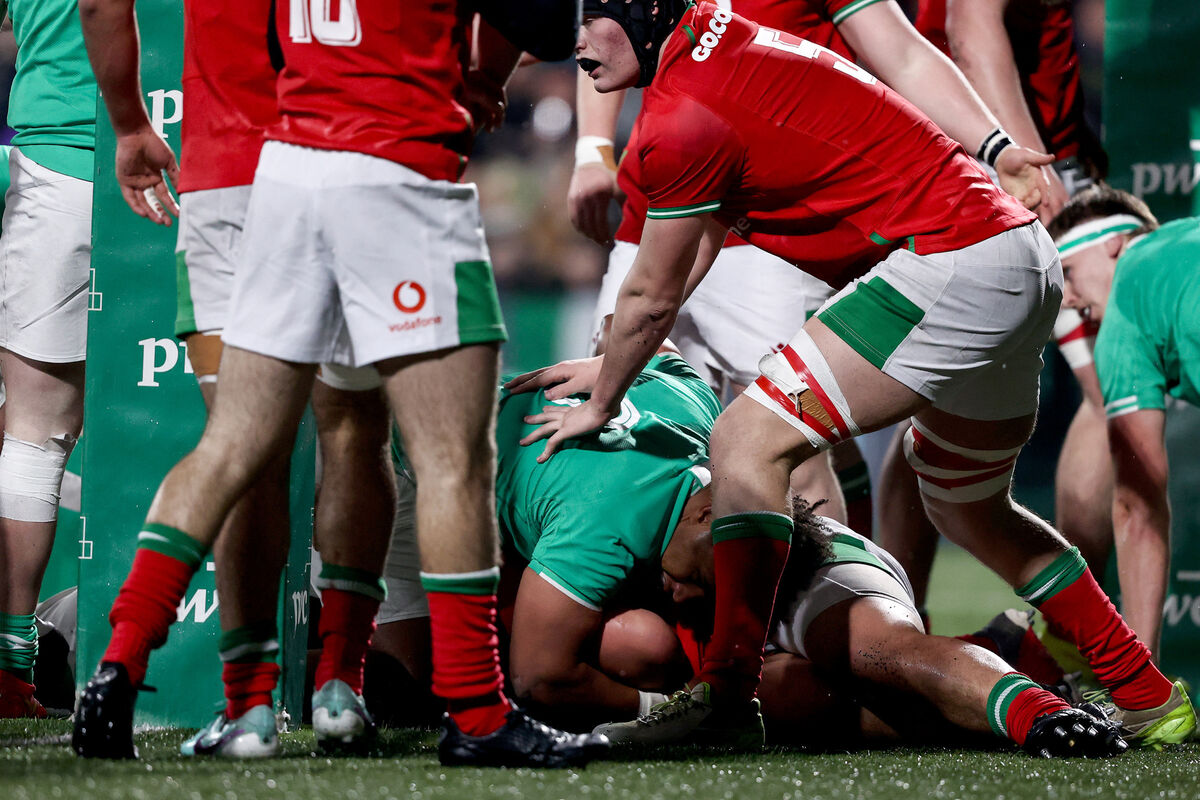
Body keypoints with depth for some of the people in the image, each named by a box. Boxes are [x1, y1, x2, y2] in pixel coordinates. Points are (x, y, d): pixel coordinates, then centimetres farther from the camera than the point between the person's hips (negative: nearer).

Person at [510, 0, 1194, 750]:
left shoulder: (683, 118, -15)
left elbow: (652, 298, -4)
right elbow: (703, 238, 24)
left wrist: (601, 403, 13)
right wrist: (612, 363, 29)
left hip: (951, 263, -10)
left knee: (749, 442, -11)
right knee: (969, 506, 26)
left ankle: (727, 695, -17)